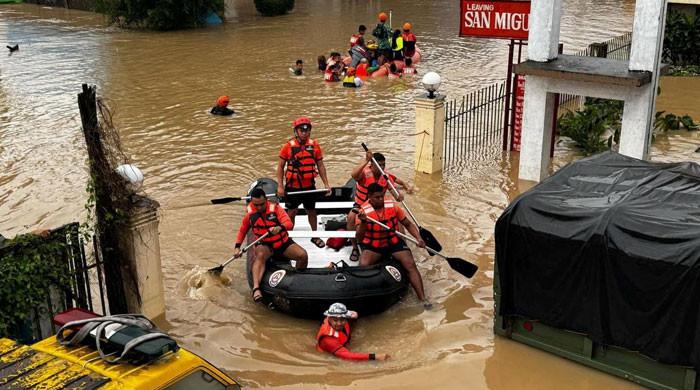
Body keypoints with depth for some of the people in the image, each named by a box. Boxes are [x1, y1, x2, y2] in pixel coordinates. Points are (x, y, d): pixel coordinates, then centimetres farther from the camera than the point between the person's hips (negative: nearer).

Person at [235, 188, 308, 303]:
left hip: (283, 242, 1)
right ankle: (256, 288, -51)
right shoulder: (250, 213, -5)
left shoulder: (275, 207, -12)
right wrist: (237, 247, 4)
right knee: (260, 255, -36)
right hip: (264, 245, 0)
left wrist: (280, 228, -45)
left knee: (303, 255, -19)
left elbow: (289, 223, -24)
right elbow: (242, 230, 11)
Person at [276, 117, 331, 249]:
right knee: (292, 212, 8)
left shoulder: (314, 145, -2)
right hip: (292, 186, -2)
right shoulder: (288, 146, -9)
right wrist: (280, 186, -8)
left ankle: (315, 236, 32)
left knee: (311, 211, 16)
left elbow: (320, 166, 5)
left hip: (309, 186, 2)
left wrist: (326, 184, 3)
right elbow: (280, 166, -4)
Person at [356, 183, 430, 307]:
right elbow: (359, 238, -20)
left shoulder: (392, 206, -7)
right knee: (363, 265, -28)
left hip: (394, 242, 2)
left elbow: (408, 224, 5)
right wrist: (363, 222, -37)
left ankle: (423, 299, -16)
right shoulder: (364, 211, -13)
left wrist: (418, 238, -10)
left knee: (410, 264, -18)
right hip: (373, 246, -2)